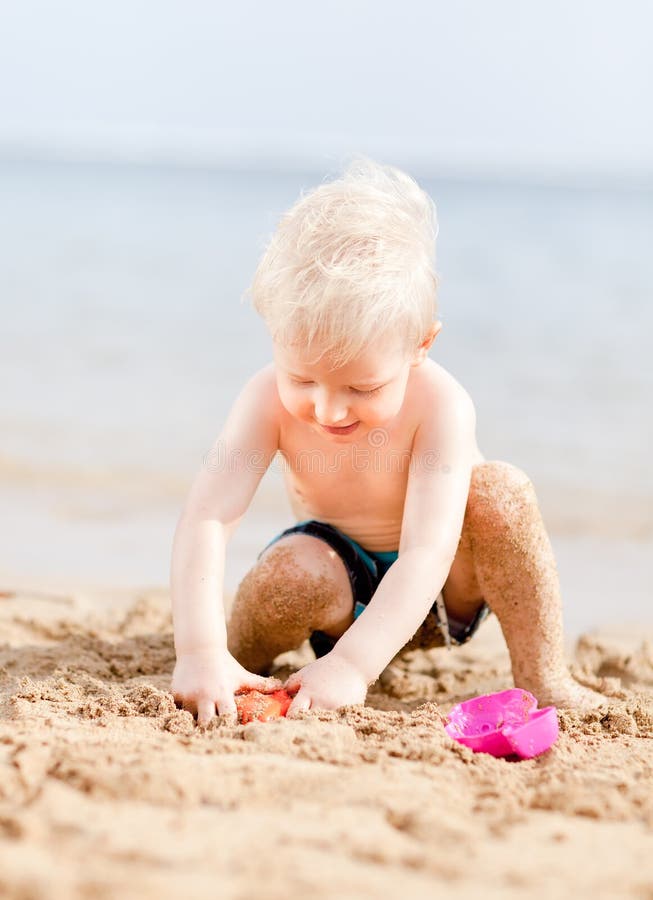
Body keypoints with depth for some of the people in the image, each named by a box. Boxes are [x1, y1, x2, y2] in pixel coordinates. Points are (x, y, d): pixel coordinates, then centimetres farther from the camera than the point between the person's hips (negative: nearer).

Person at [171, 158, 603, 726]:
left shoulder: (439, 406, -31)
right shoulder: (272, 400, -25)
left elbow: (426, 551, -39)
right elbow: (206, 519, -33)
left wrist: (352, 663, -51)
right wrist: (201, 653, -47)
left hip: (440, 589, 0)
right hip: (344, 588, 1)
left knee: (498, 489, -31)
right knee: (293, 571, -35)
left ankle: (542, 679, -17)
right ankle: (245, 663, -2)